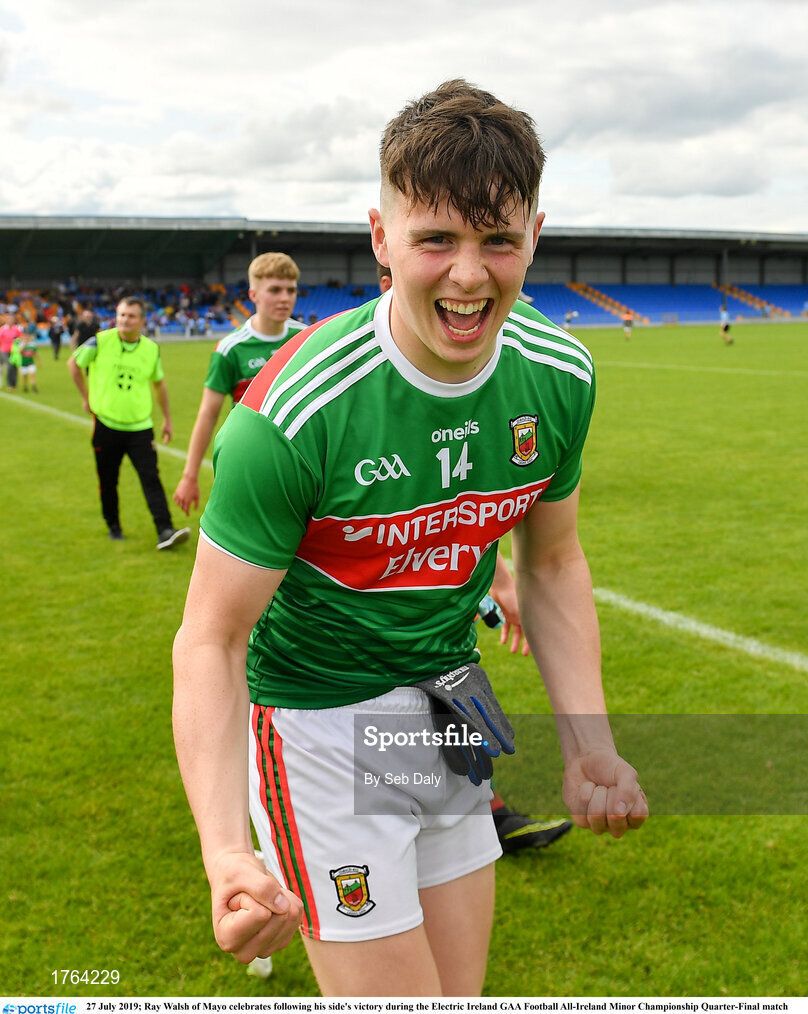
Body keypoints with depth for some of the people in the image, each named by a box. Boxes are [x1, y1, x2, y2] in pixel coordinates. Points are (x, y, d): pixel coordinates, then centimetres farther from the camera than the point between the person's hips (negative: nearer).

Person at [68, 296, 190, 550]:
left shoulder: (151, 349, 1)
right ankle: (113, 527, 29)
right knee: (108, 481, 9)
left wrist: (167, 419, 18)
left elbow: (158, 383, 16)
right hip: (106, 425, 0)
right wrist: (87, 396, 10)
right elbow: (73, 363, 10)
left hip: (140, 427, 1)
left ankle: (165, 531, -13)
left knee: (151, 478, -10)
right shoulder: (100, 342, -6)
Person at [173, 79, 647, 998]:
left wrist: (589, 746, -6)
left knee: (461, 1000, 19)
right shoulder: (294, 413, -27)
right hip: (318, 722, -5)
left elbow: (552, 561, 5)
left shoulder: (560, 378, -9)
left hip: (448, 706, 6)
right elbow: (211, 640, -22)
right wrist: (224, 849, -35)